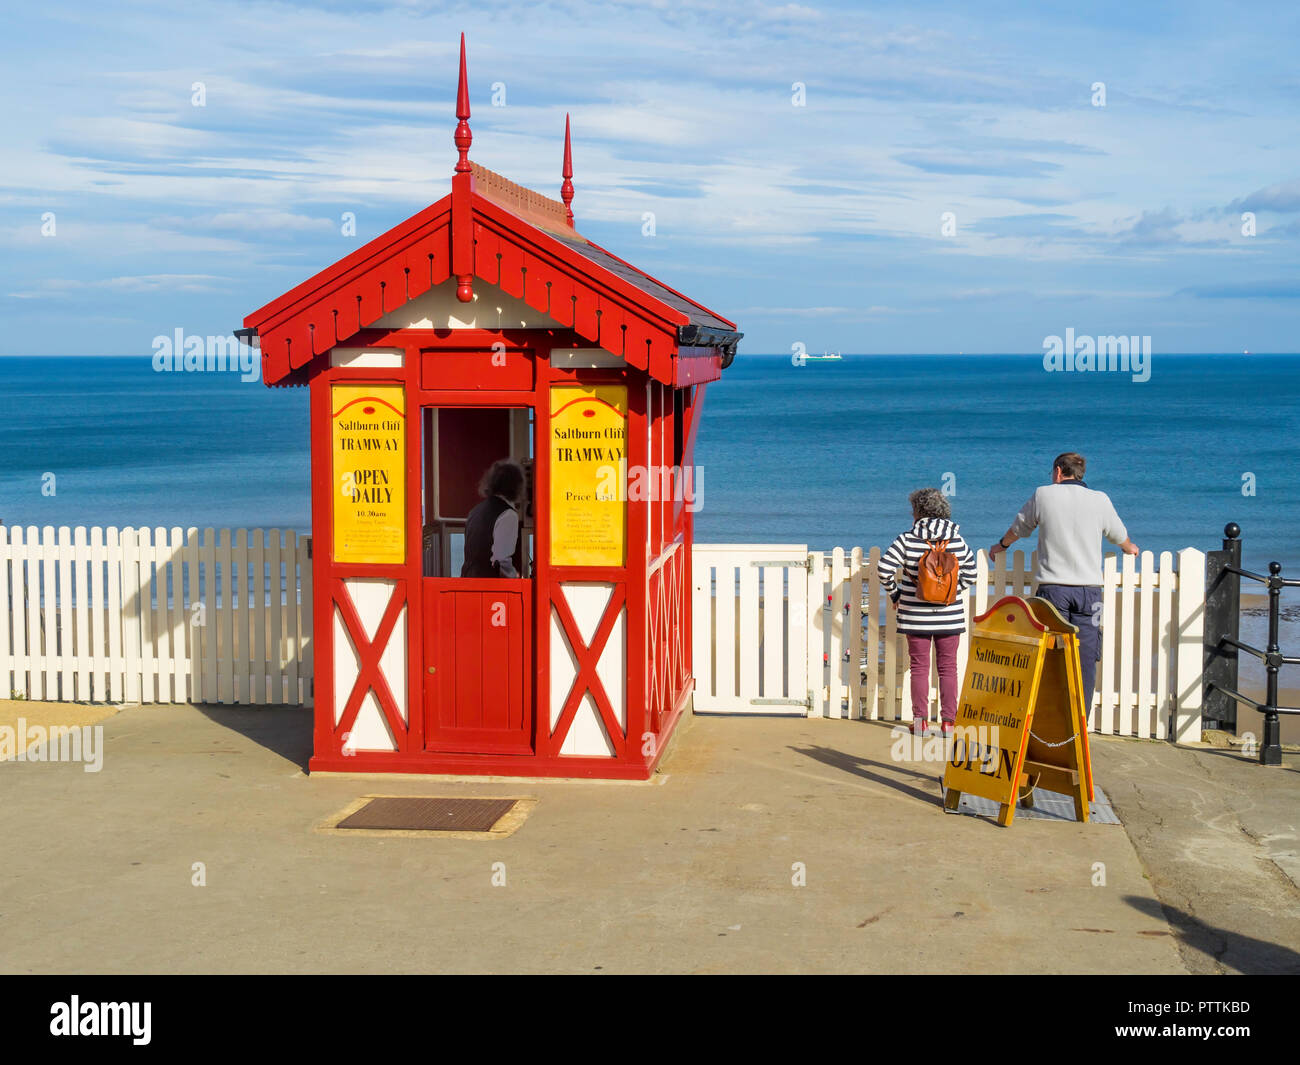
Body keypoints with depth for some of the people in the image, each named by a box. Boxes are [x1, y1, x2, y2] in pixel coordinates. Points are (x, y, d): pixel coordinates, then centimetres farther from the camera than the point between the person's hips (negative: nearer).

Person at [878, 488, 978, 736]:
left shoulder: (907, 540, -7)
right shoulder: (957, 541, 0)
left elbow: (885, 568, -12)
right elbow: (970, 574, 8)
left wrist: (894, 593, 2)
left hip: (916, 615, -1)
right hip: (950, 614, 1)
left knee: (919, 667, 8)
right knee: (948, 667, 9)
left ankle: (920, 720, 8)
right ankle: (948, 721, 7)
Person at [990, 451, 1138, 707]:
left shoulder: (1043, 495, 3)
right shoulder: (1100, 500, 7)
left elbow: (1018, 528, 17)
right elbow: (1119, 535, 22)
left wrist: (1001, 546, 38)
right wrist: (1130, 549, 46)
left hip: (1053, 587, -1)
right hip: (1089, 589, 1)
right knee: (1085, 658, 2)